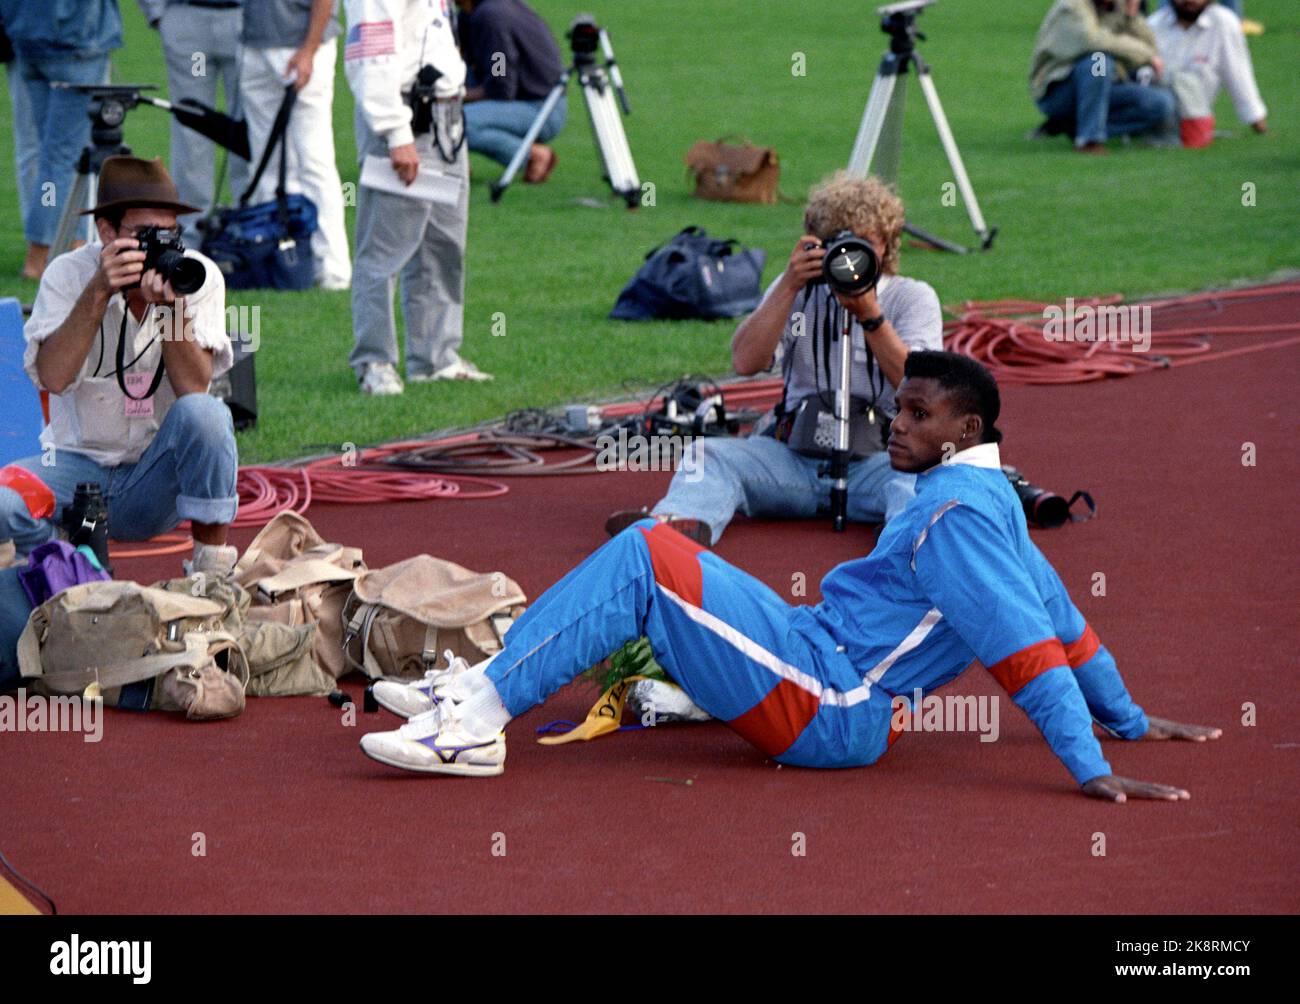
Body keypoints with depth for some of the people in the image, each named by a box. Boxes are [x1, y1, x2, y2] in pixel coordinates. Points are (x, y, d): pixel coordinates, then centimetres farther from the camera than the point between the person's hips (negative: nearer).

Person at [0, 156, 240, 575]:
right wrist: (98, 293, -29)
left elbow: (194, 389, -16)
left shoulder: (198, 275, -5)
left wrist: (172, 305, -29)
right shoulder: (68, 274, -6)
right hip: (78, 467, 0)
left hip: (158, 480, 0)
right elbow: (52, 378, -21)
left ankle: (213, 568, -18)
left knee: (205, 414, -32)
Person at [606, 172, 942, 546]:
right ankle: (681, 522, -54)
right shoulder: (800, 290, 13)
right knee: (707, 454, -23)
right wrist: (789, 286, -9)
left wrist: (870, 315, -17)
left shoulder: (913, 298, 7)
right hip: (796, 454, 2)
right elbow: (745, 361, -2)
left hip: (876, 458, -2)